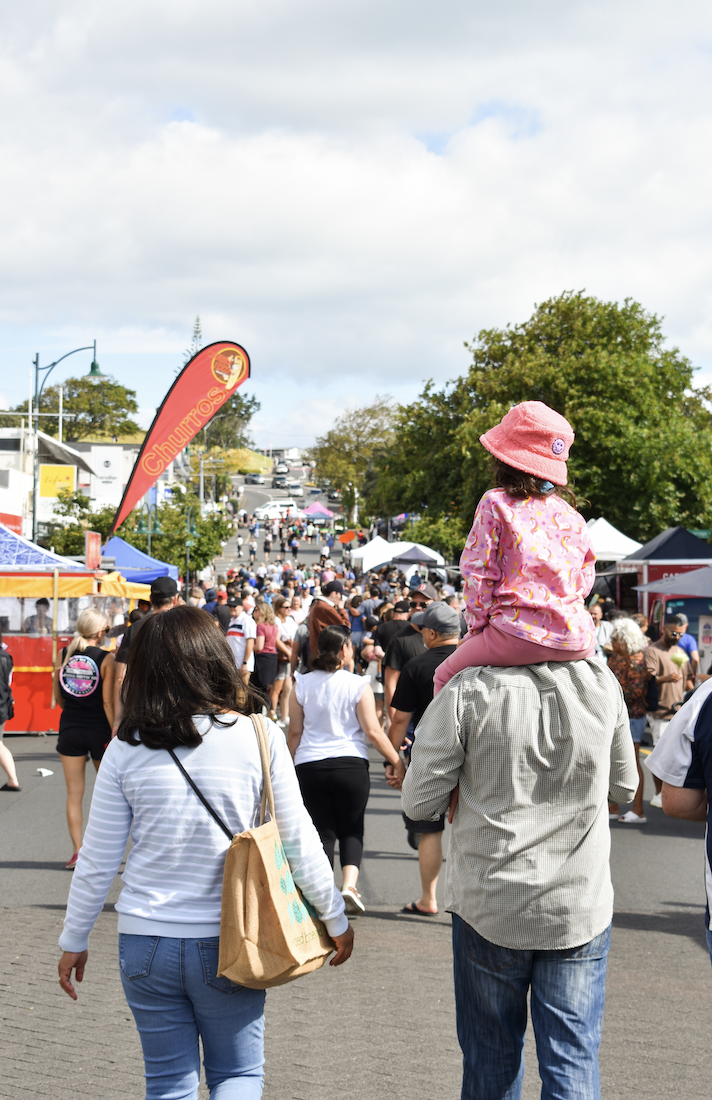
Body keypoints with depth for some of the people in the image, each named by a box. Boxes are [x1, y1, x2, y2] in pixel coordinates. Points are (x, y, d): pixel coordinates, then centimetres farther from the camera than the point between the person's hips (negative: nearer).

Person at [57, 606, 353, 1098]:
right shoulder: (258, 738, -10)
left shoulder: (127, 749, -6)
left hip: (145, 942, 1)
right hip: (227, 942, -1)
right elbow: (299, 842, -4)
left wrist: (74, 940, 14)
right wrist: (336, 919, 9)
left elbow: (97, 861, 0)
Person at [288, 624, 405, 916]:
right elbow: (373, 731, -6)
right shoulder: (357, 686, -4)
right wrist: (397, 762, 2)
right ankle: (350, 884, -8)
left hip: (309, 767, 2)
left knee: (323, 832, 8)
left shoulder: (302, 685, 3)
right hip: (350, 765, -2)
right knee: (352, 830, 13)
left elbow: (295, 733, 6)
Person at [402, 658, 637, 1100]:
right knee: (574, 1063, 5)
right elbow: (624, 787, 8)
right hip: (581, 908, 1)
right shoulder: (601, 683, -6)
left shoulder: (467, 692, -14)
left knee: (492, 1062, 17)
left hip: (489, 906, -1)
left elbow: (419, 804, -9)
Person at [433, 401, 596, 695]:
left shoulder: (495, 503, -1)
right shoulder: (572, 515, 12)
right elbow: (586, 577, 15)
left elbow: (479, 571, -3)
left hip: (520, 637, -5)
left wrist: (478, 626, 7)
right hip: (576, 640, 5)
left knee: (445, 675, 18)